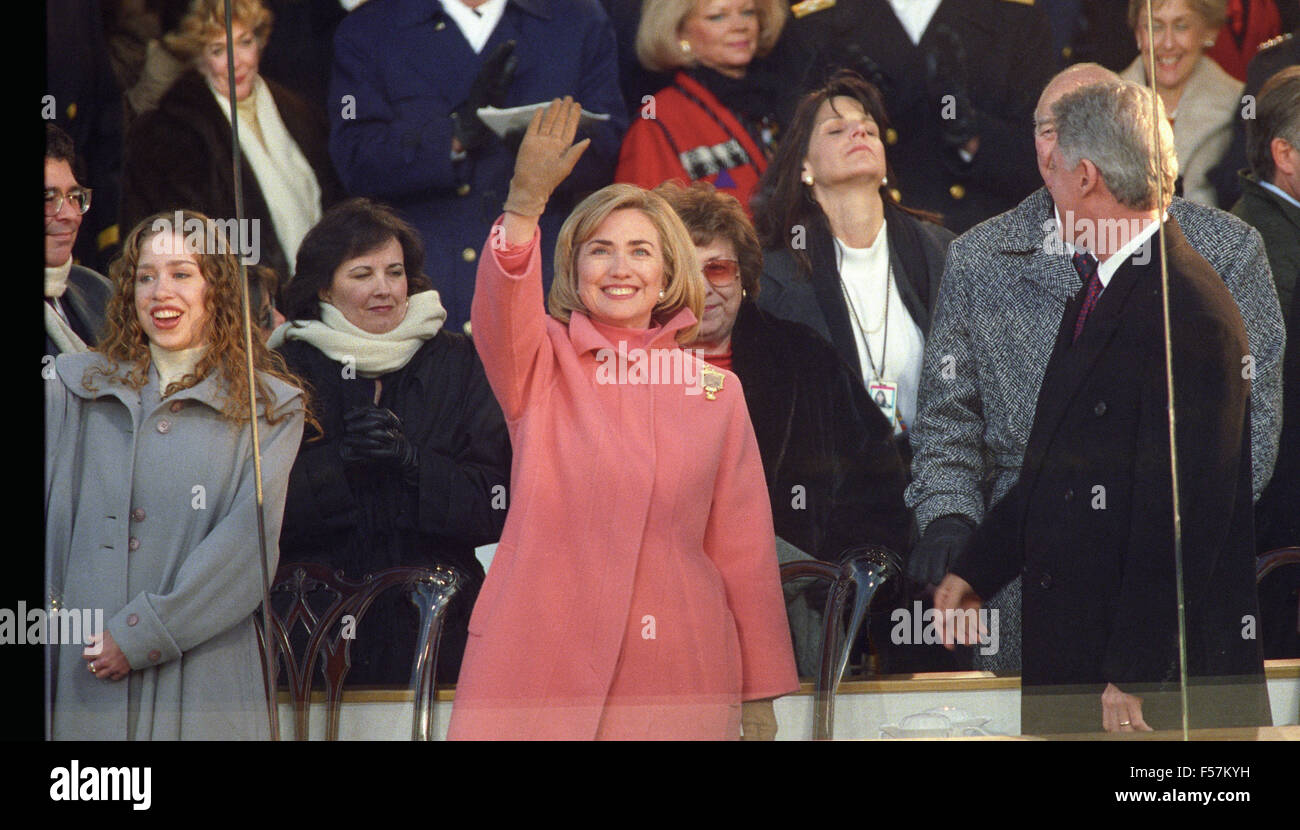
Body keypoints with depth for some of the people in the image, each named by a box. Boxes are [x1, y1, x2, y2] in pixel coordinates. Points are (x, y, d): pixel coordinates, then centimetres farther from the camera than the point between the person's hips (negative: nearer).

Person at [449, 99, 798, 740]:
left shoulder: (715, 388, 9)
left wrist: (759, 694, 9)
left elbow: (743, 544, 10)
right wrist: (525, 204, -36)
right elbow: (500, 311, -19)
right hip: (539, 665, -1)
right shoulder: (541, 365, 5)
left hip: (676, 675, 2)